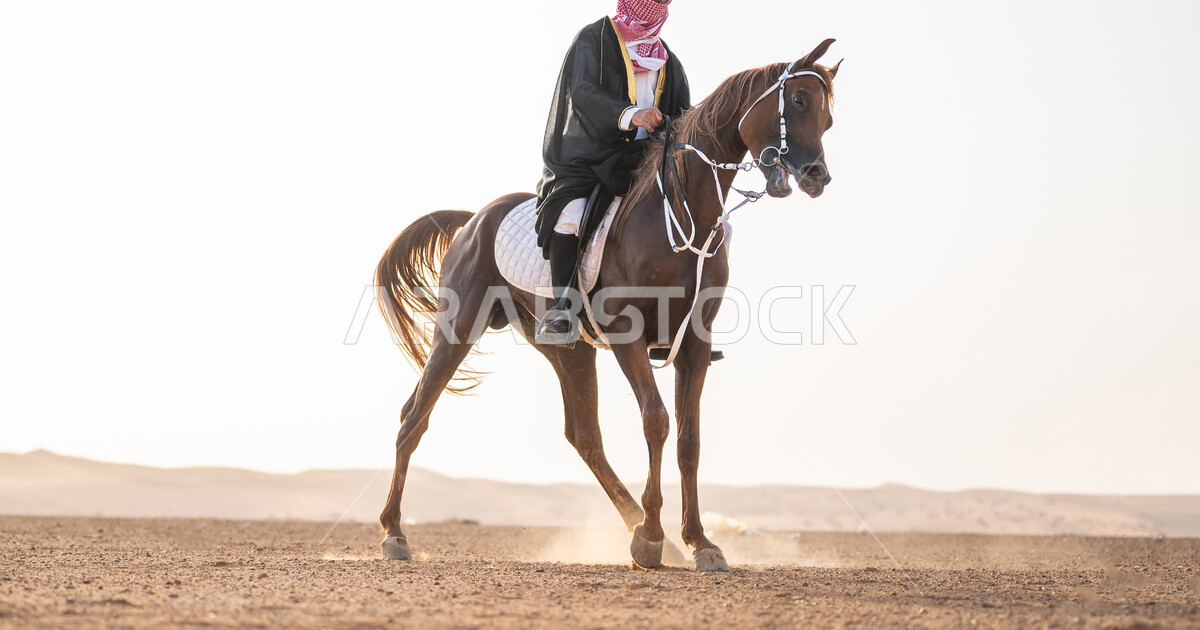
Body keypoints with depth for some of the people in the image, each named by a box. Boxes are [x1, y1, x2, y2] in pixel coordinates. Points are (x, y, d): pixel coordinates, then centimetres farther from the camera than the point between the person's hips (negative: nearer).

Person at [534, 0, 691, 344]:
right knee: (570, 213, -37)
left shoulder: (667, 61, 23)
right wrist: (629, 116, -31)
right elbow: (583, 92, -13)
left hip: (643, 162, 6)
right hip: (590, 158, -6)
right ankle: (564, 310, -29)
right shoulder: (594, 39, 5)